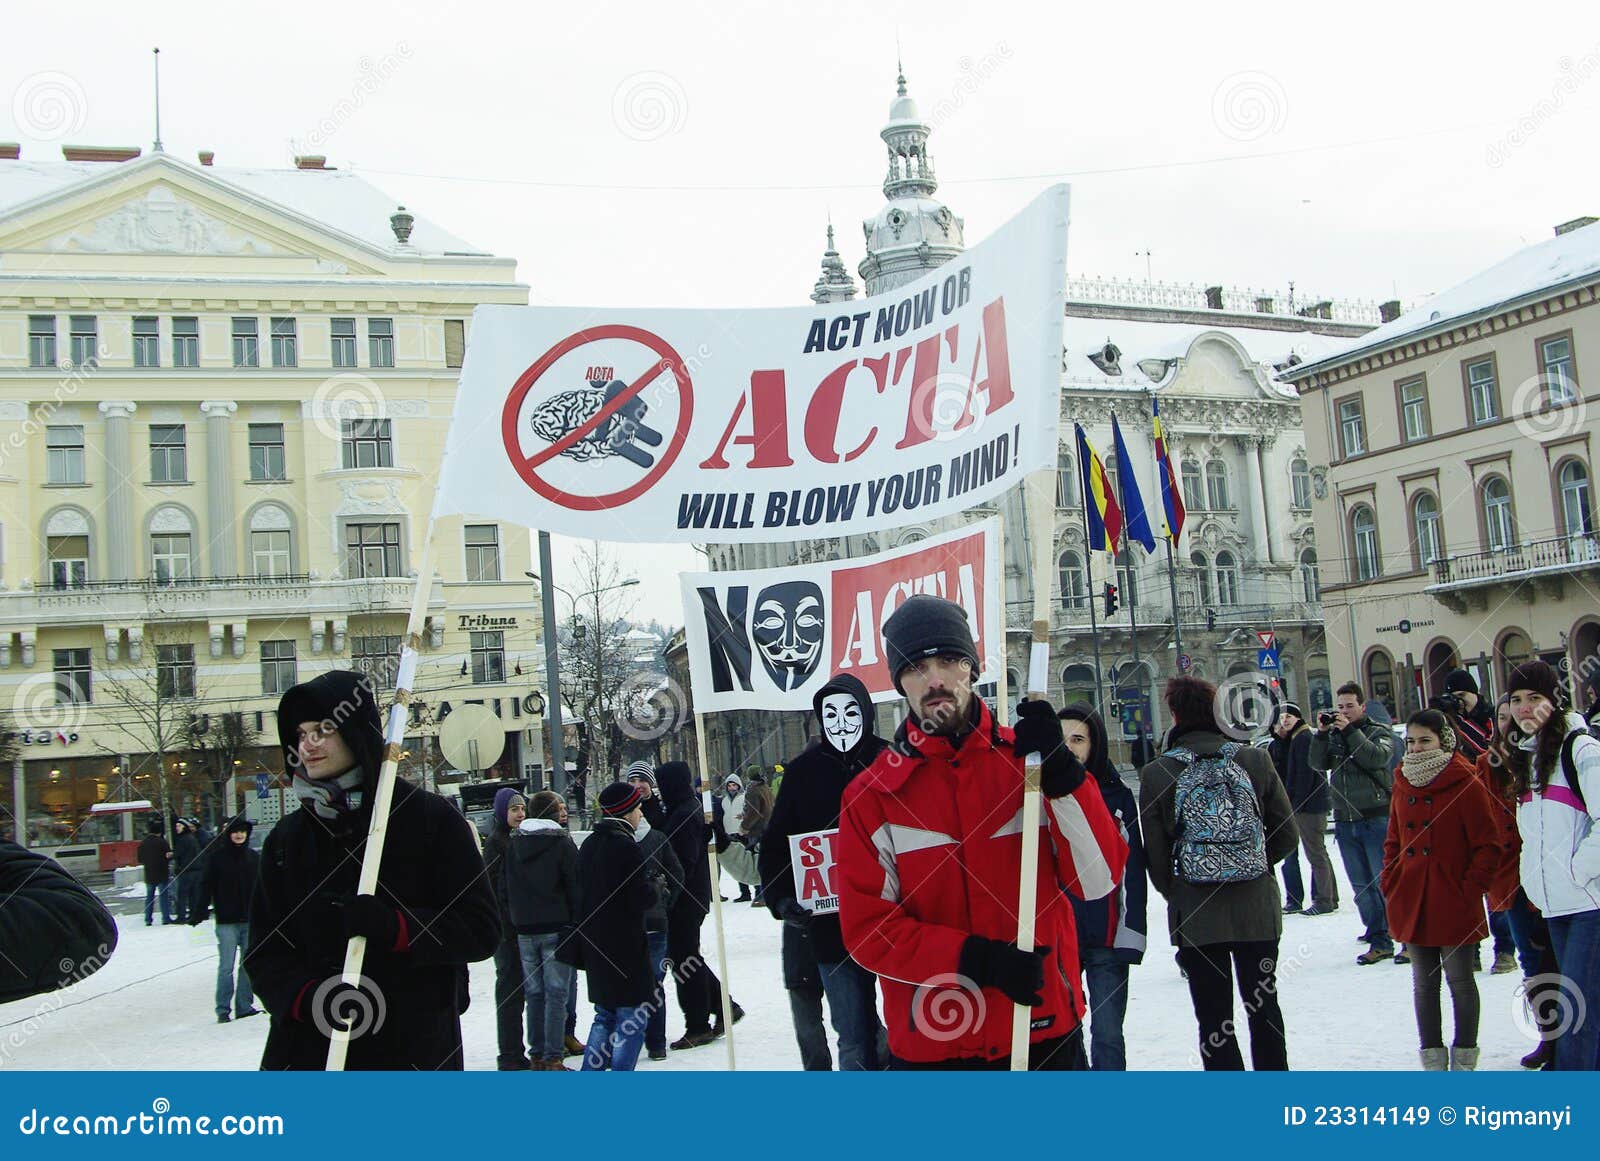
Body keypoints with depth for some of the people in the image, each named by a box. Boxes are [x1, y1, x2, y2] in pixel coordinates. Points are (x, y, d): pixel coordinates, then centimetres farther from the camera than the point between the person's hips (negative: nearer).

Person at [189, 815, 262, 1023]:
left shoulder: (254, 858, 9)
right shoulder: (216, 857, -2)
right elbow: (205, 886, -4)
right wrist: (198, 913, -12)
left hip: (250, 920, 4)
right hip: (226, 922, -4)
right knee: (226, 966, -4)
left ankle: (245, 1006, 14)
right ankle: (223, 1010, 3)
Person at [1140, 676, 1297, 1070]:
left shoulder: (1156, 773, -8)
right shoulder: (1254, 760, -3)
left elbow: (1156, 856, -5)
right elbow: (1286, 836, 2)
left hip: (1195, 915, -2)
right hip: (1257, 909, 2)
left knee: (1213, 1016, 7)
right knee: (1264, 1007, 18)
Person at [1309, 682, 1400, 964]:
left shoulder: (1379, 731, 2)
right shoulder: (1333, 734, 13)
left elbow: (1377, 758, -16)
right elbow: (1318, 764, 2)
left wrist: (1350, 731, -17)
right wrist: (1322, 733, -9)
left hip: (1377, 819, -5)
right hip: (1345, 821, 5)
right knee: (1361, 885, 7)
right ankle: (1379, 940, 13)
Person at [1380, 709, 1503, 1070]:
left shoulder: (1466, 785, -10)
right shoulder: (1402, 786, 8)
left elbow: (1488, 844, -9)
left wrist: (1471, 888, -14)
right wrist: (1390, 885, 6)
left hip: (1454, 904, -5)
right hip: (1412, 903, 5)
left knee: (1459, 980, 6)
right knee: (1424, 983, 12)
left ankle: (1464, 1059, 19)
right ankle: (1433, 1058, 21)